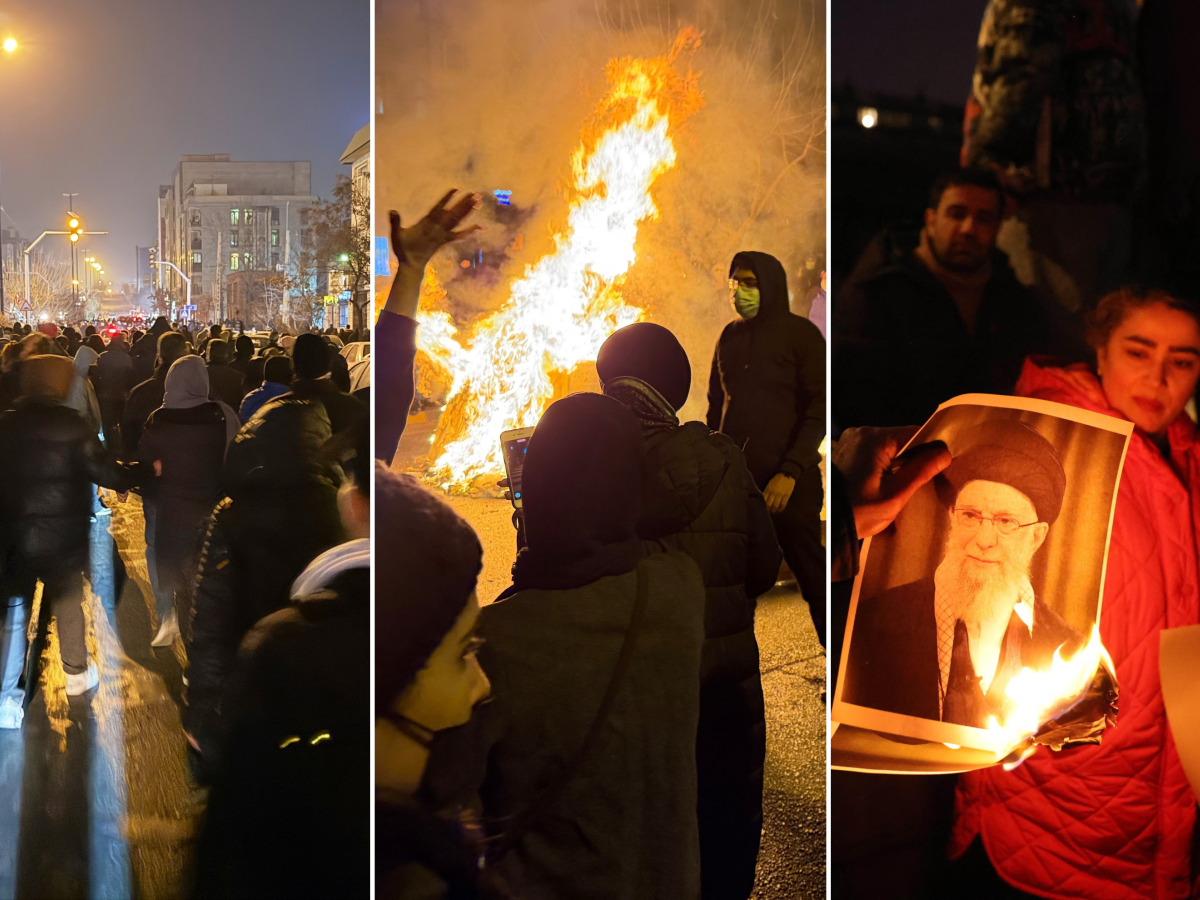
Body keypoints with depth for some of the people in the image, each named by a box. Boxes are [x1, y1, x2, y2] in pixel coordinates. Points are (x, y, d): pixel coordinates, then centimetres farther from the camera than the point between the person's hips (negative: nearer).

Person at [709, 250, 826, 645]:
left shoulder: (800, 334, -1)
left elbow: (818, 409, -6)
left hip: (788, 480, -4)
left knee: (810, 574, -2)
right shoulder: (729, 337, 13)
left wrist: (790, 472, -15)